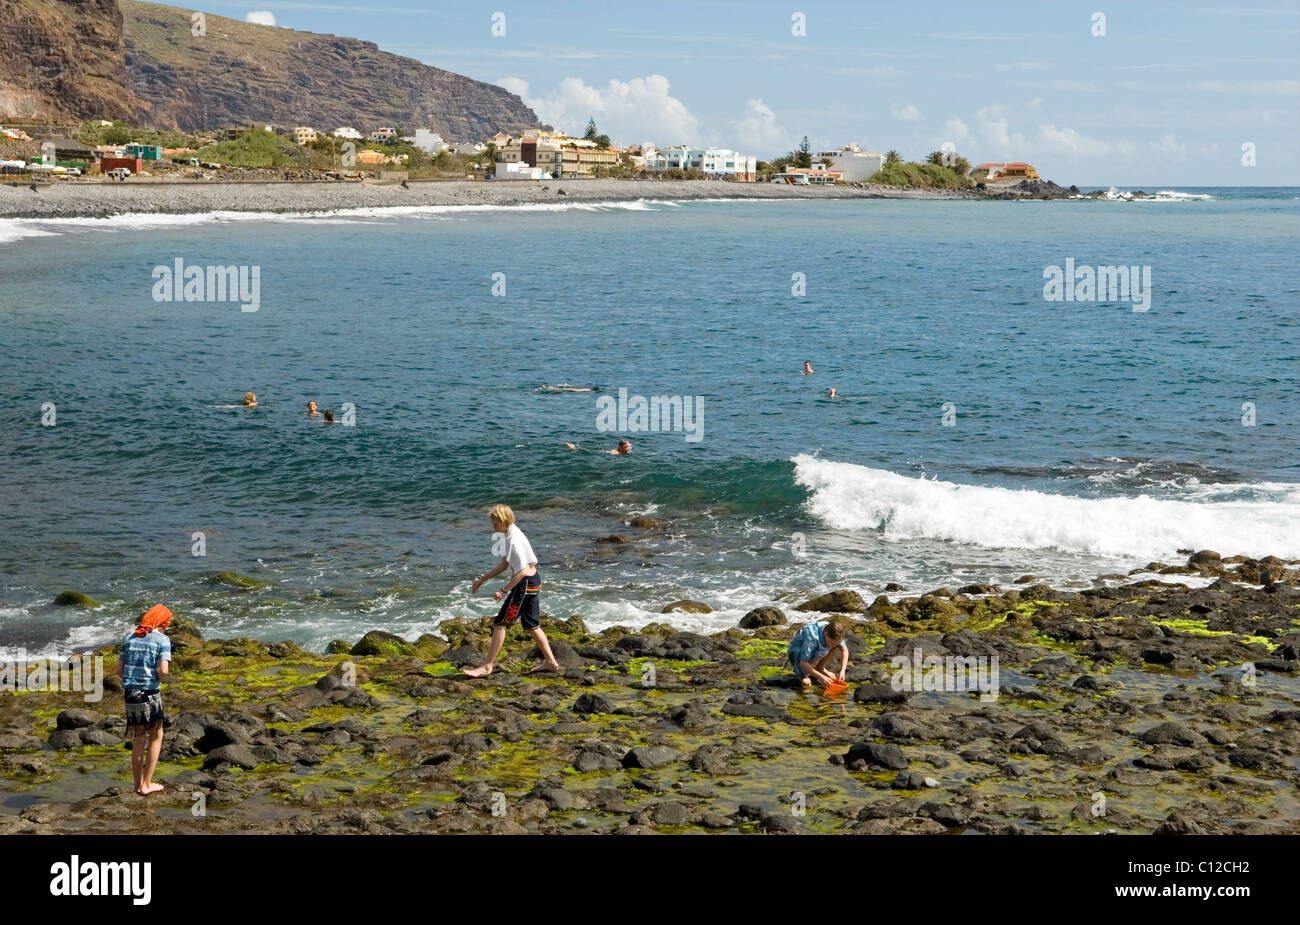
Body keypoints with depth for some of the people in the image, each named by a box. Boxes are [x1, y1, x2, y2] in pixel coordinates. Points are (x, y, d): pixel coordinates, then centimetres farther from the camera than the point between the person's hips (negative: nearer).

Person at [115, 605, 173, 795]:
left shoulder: (130, 637, 10)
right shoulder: (162, 640, -6)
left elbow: (119, 669, 9)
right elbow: (163, 670, -17)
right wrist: (159, 677, 4)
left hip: (130, 693, 5)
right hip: (150, 693, -5)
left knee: (138, 741, 16)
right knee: (156, 737, 14)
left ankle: (138, 785, 23)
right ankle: (146, 784, 12)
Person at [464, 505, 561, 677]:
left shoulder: (514, 540, -22)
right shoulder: (512, 535, 10)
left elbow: (522, 571, -24)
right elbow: (505, 564, 18)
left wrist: (504, 591, -20)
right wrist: (482, 579, 16)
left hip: (525, 584, -10)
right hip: (533, 581, 10)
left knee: (500, 624, -5)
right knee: (531, 625, 18)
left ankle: (487, 666, -1)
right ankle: (551, 662, 23)